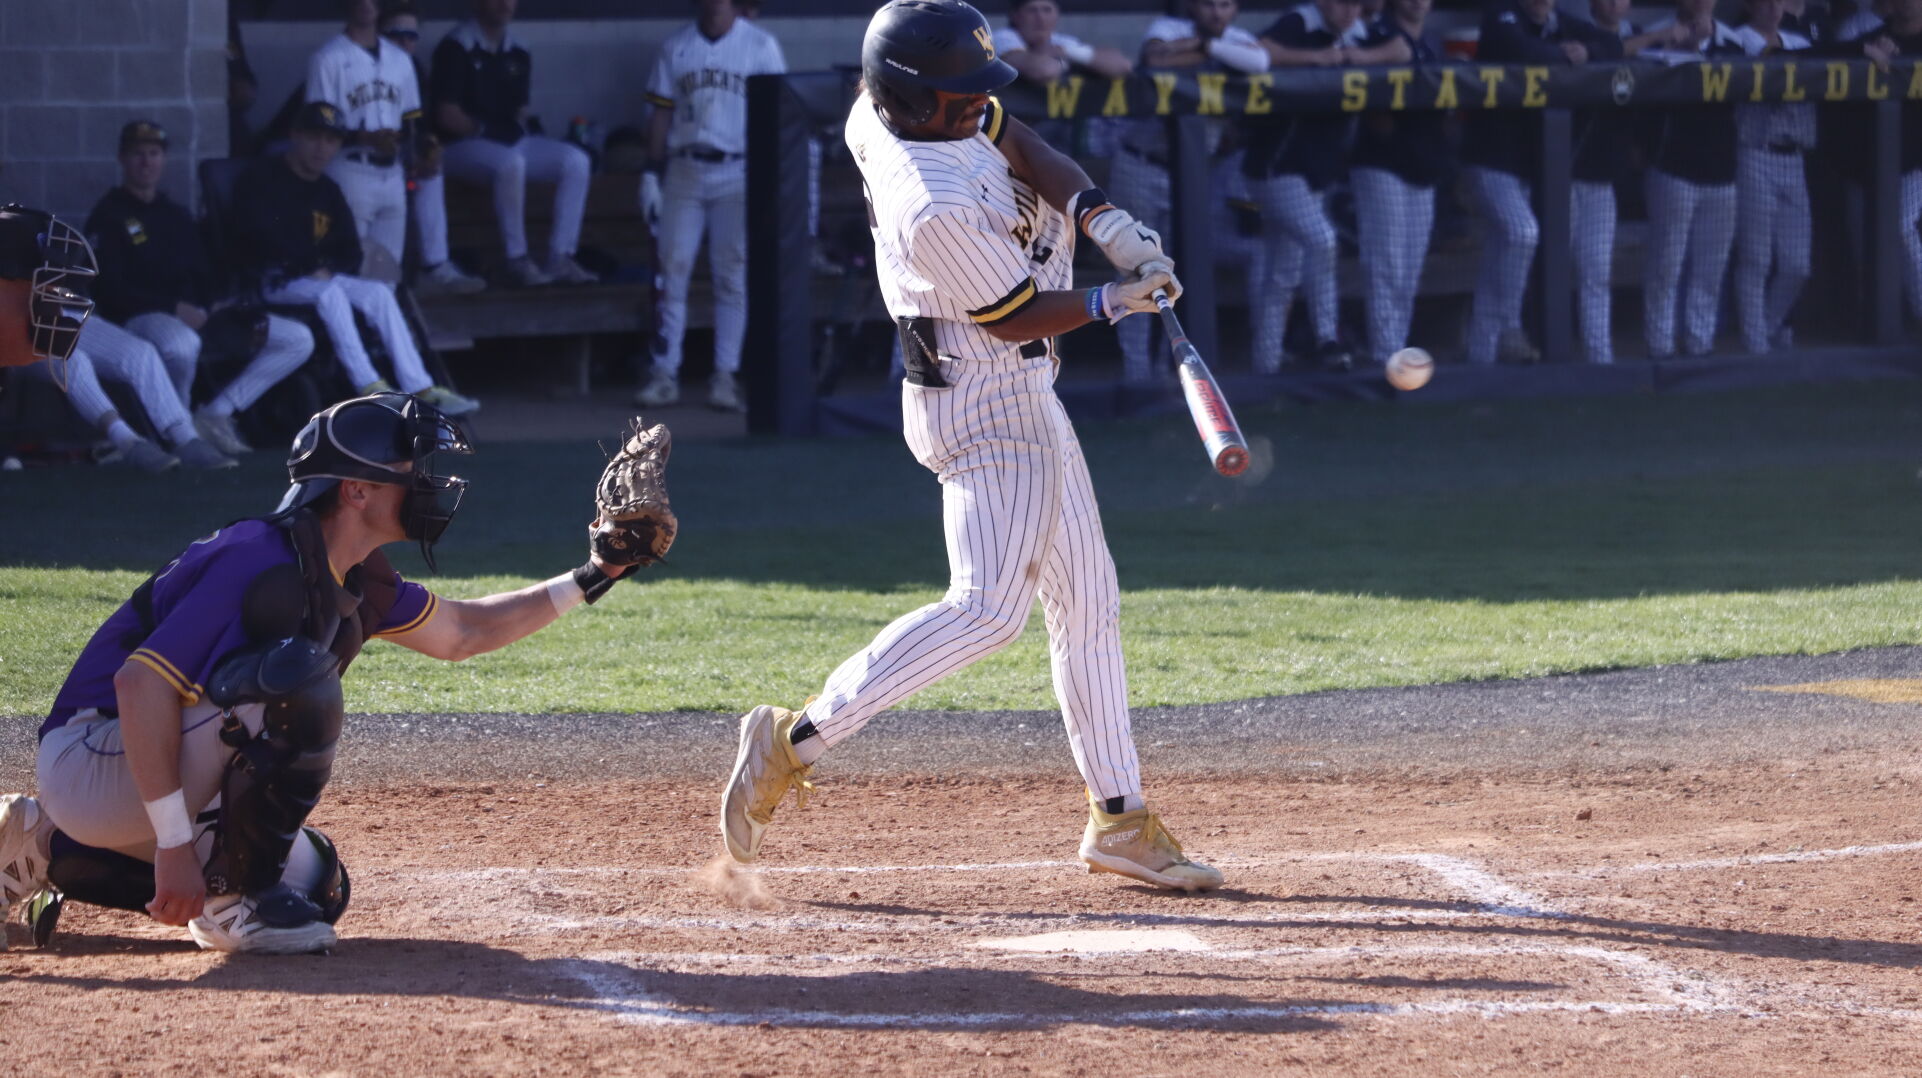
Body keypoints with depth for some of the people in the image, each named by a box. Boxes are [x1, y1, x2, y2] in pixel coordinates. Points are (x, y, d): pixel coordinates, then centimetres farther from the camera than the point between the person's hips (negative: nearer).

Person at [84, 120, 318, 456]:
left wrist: (204, 309, -5)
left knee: (298, 339, -5)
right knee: (181, 344, -45)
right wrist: (174, 308, -17)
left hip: (192, 313, 7)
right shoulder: (109, 215, 3)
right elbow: (110, 288, -9)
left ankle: (215, 415, -9)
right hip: (139, 317, -7)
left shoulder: (177, 216, 24)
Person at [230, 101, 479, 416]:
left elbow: (350, 252, 13)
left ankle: (421, 390, -27)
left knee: (378, 292, -17)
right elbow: (262, 237, -15)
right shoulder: (261, 180, -3)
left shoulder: (328, 192, 16)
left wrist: (328, 268, -9)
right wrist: (314, 266, -16)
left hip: (319, 277, 6)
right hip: (272, 281, -6)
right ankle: (370, 388, -43)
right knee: (329, 292, -34)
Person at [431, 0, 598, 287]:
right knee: (509, 163, -38)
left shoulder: (517, 54, 11)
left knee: (575, 161, -10)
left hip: (512, 142, 8)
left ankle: (560, 258, -14)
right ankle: (517, 261, -30)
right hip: (462, 144, -8)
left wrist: (518, 127, -3)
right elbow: (447, 115, -13)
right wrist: (484, 131, -10)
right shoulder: (456, 48, -11)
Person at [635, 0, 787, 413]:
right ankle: (665, 374, 2)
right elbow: (662, 112, 9)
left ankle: (725, 375, 4)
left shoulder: (760, 45, 1)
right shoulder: (676, 46, 8)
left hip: (737, 174, -2)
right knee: (672, 270, -1)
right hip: (683, 173, 2)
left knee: (733, 276, -1)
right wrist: (651, 173, 2)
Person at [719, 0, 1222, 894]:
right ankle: (798, 738, -14)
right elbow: (1017, 317, -20)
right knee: (987, 609, -18)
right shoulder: (934, 209, -30)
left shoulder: (881, 112, -6)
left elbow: (1016, 143, 4)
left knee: (1087, 601, 14)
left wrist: (1099, 215, -10)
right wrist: (1116, 302, -9)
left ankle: (1119, 820, 19)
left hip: (1019, 395, 11)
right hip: (984, 406, -11)